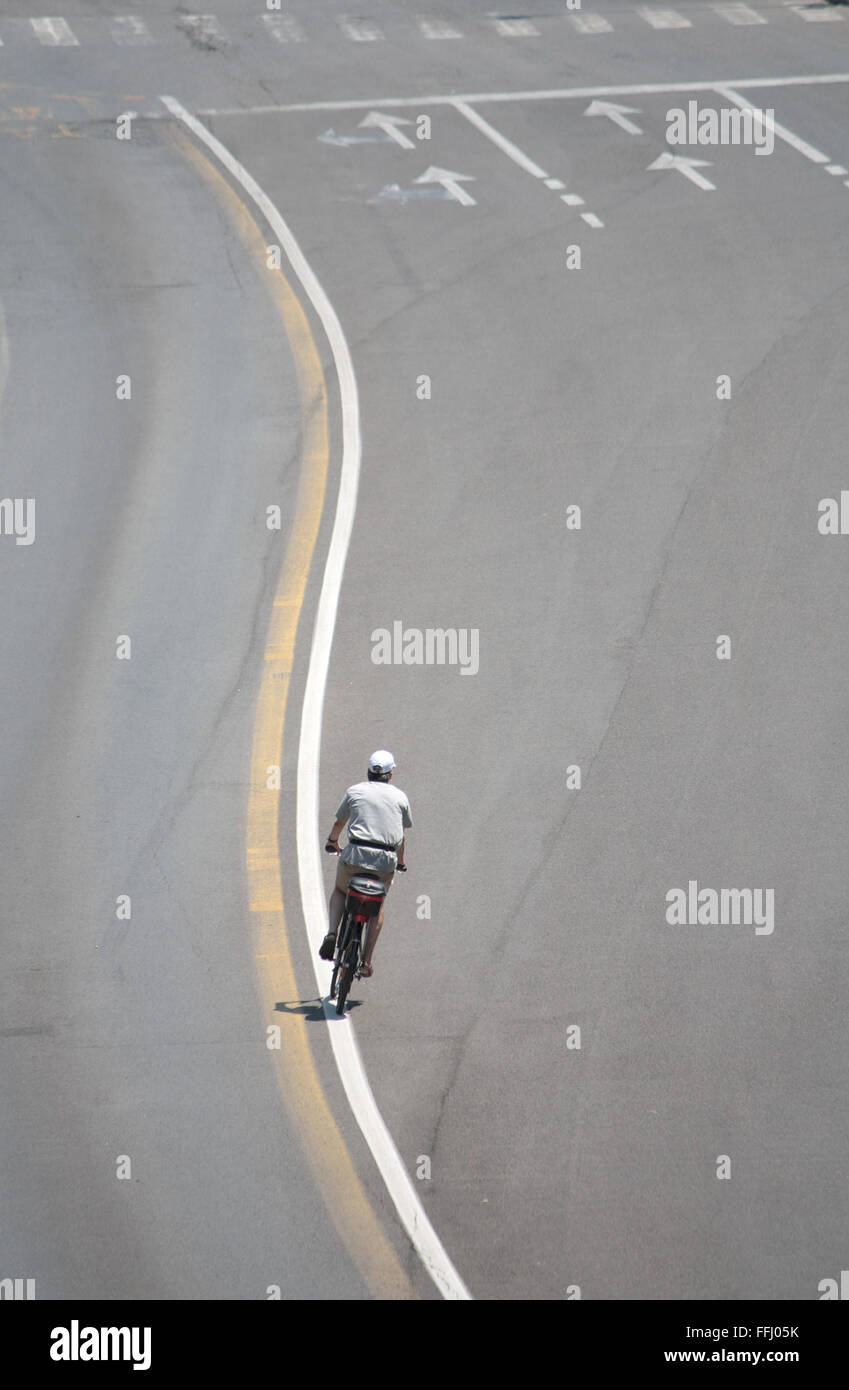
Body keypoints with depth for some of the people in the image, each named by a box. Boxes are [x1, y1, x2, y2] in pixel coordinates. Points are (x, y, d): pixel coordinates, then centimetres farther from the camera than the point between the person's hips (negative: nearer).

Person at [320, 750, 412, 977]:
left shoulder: (355, 791, 9)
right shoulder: (399, 797, 12)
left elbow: (338, 823, 23)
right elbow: (401, 836, 23)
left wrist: (332, 842, 45)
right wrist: (400, 861, 41)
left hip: (356, 856, -1)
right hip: (386, 860, 1)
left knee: (339, 891, 28)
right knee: (378, 906, 24)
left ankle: (332, 932, 2)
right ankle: (367, 960, 15)